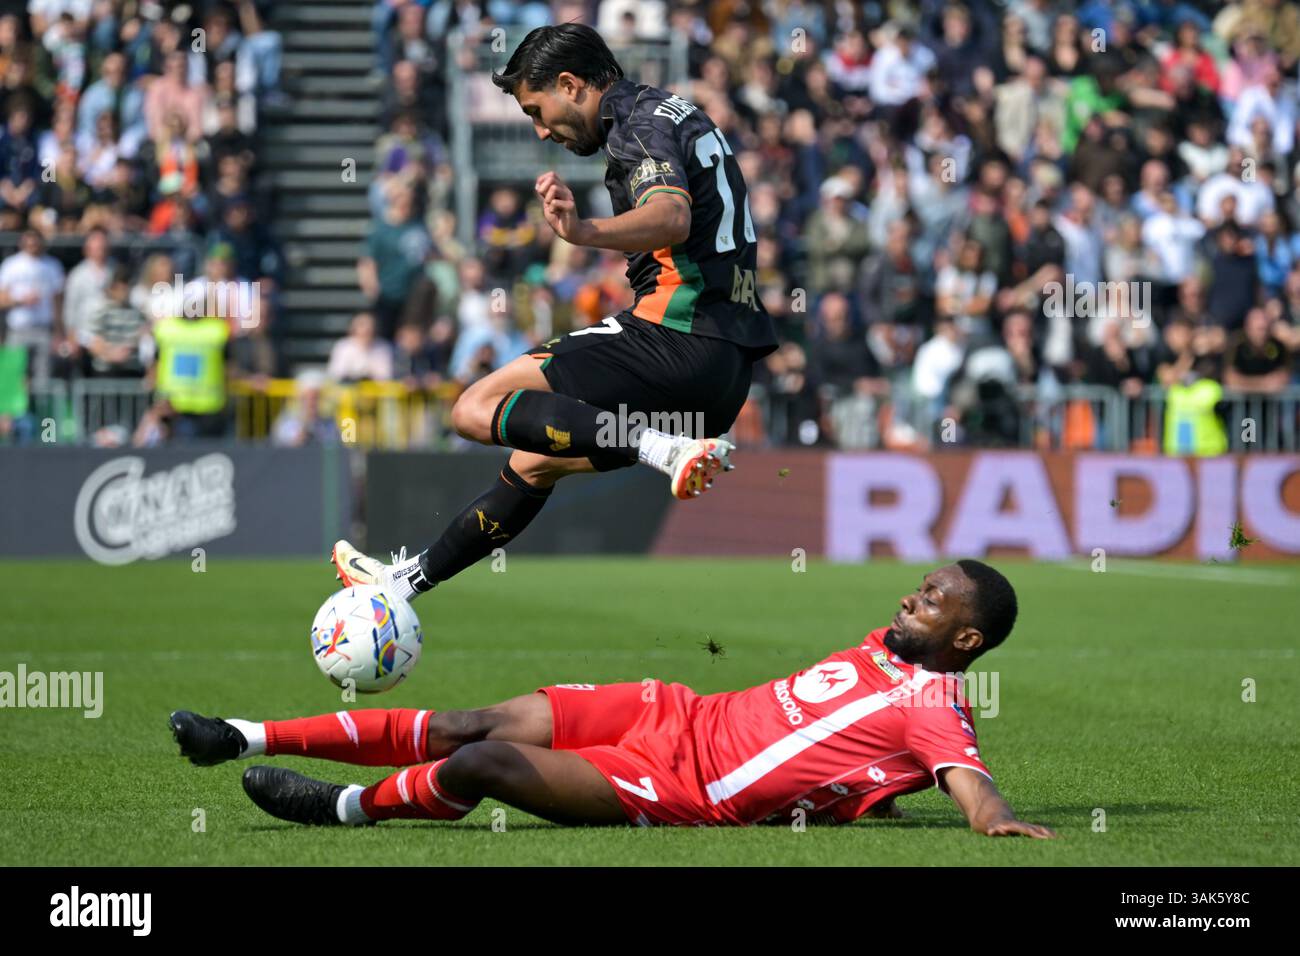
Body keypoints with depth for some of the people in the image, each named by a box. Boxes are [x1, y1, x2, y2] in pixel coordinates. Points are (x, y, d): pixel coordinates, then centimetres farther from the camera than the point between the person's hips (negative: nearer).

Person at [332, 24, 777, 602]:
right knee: (536, 461, 24)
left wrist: (584, 233, -45)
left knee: (477, 410, -14)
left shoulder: (640, 123, -8)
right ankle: (408, 579, 33)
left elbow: (672, 217, -29)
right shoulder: (676, 114, 22)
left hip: (677, 338, -10)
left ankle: (664, 451, -29)